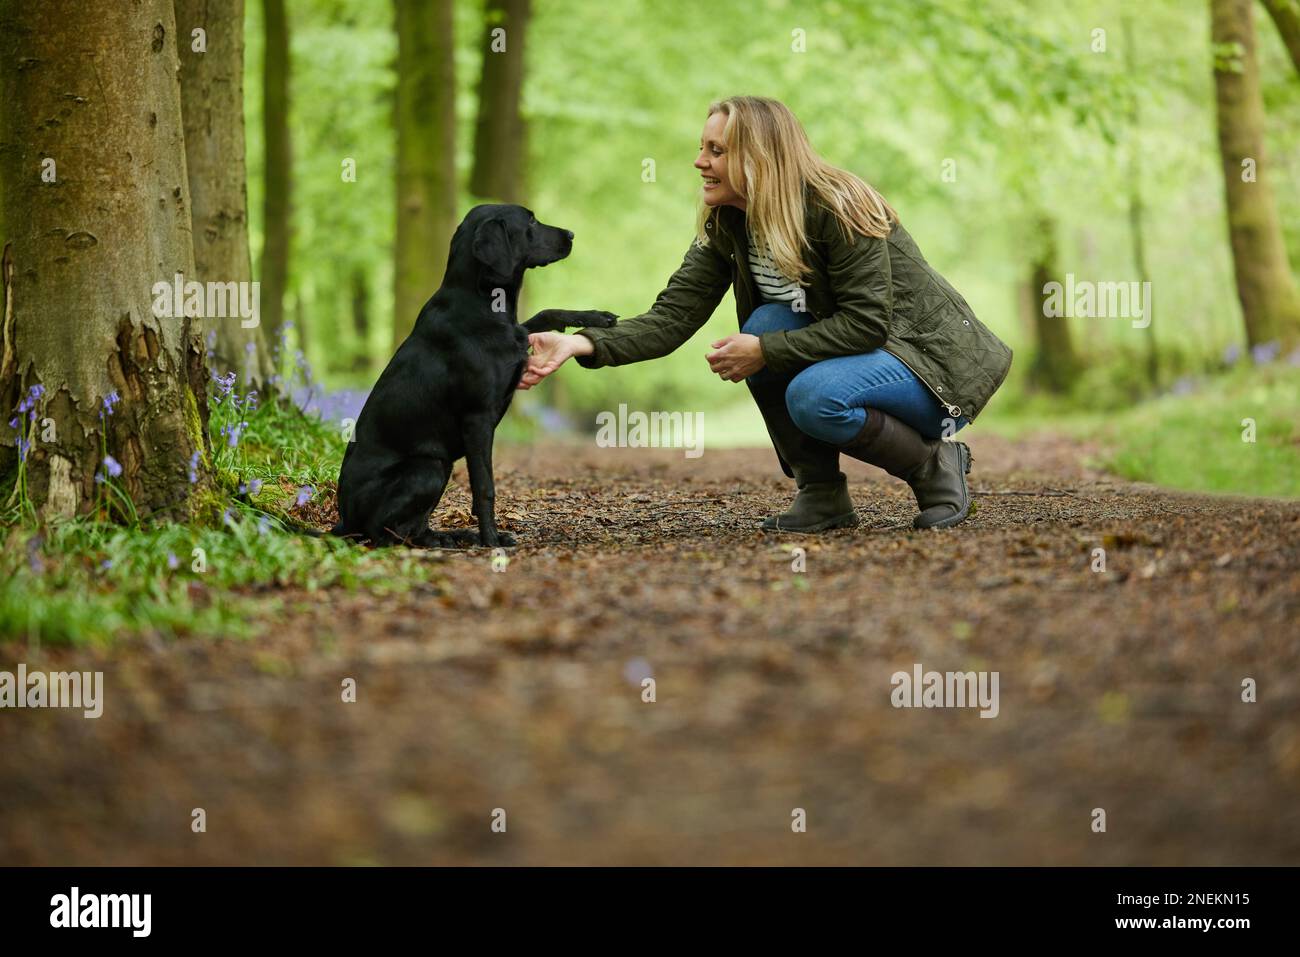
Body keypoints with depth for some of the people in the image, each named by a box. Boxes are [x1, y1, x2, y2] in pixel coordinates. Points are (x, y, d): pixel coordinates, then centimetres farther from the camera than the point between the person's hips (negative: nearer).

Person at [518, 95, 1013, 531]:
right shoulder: (726, 228, -3)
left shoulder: (839, 208, -24)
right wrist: (582, 344, -26)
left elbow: (867, 324, -26)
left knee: (814, 396, -34)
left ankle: (936, 466, -7)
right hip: (856, 348, 7)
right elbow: (671, 319, -11)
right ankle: (821, 494, -10)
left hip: (933, 357, -7)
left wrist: (765, 352, -28)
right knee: (767, 324, -21)